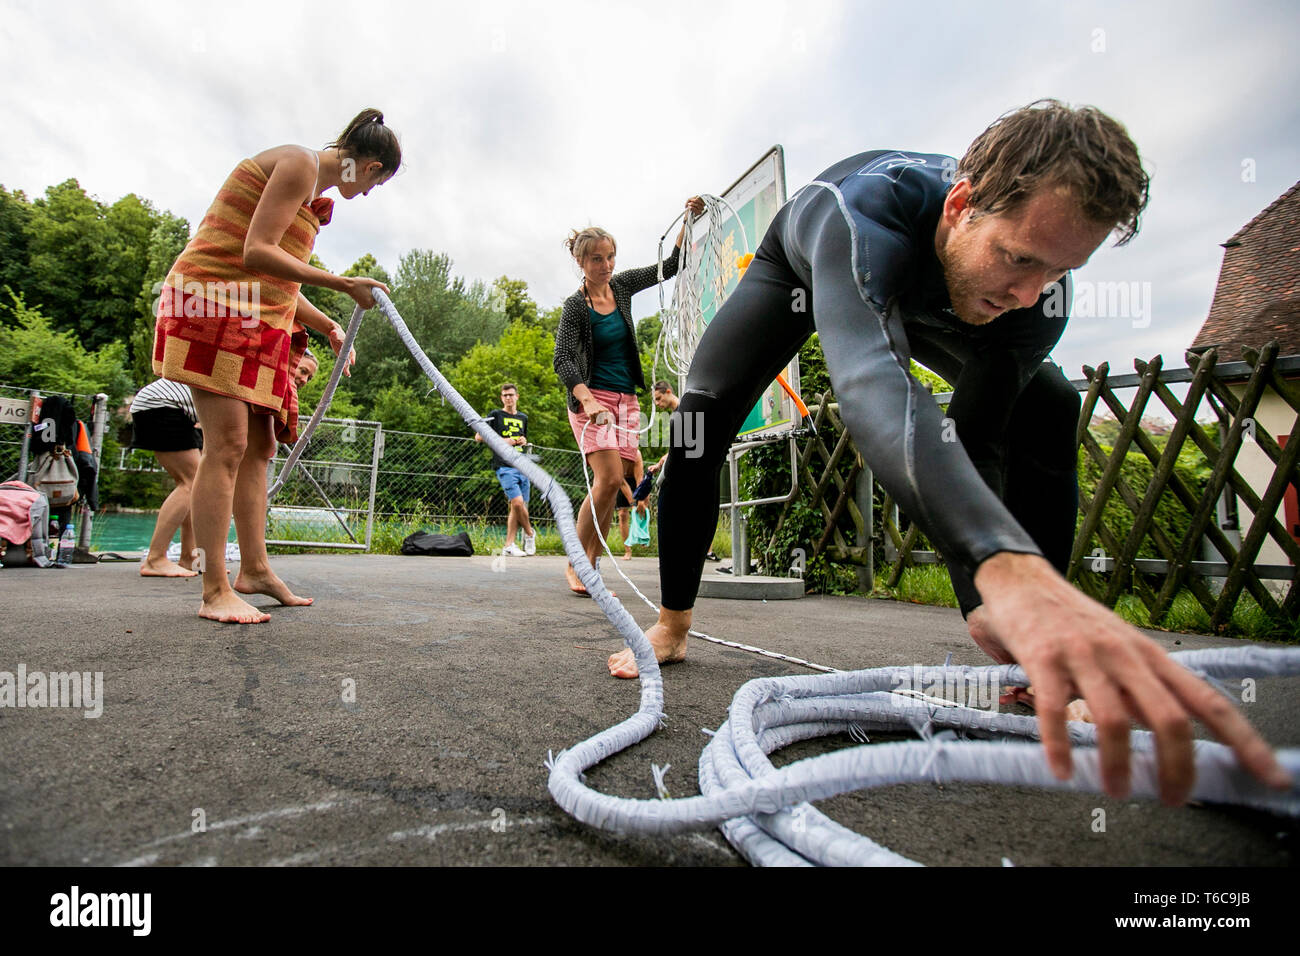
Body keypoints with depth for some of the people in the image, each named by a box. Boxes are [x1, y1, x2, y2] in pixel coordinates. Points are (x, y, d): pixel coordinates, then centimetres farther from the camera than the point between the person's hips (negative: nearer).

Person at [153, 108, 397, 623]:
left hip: (257, 319, 10)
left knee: (260, 445, 7)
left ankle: (255, 569, 14)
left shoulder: (314, 190, 22)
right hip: (217, 301, -10)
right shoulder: (299, 163, -8)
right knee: (227, 443, -14)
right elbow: (257, 253, -20)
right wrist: (343, 284, -18)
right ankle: (215, 591, -11)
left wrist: (329, 327, 15)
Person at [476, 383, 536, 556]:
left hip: (522, 467, 6)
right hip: (504, 466, -5)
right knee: (517, 502, -19)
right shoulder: (496, 415, 6)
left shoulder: (523, 418, 20)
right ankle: (530, 533, 5)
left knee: (521, 506, 2)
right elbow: (478, 436, 2)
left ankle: (509, 545, 9)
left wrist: (524, 441, 8)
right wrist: (502, 440, -8)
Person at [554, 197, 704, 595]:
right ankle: (574, 564, -8)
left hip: (625, 399, 6)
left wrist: (689, 221, 4)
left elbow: (671, 265, 16)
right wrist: (587, 400, -32)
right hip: (591, 398, -6)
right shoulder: (575, 306, -7)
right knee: (609, 477, -21)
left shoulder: (622, 286, 9)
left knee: (610, 483, -1)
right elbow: (562, 360, -16)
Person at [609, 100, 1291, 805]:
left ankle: (1051, 645, -3)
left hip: (923, 299, 3)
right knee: (705, 406, -26)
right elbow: (871, 382, -67)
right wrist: (1008, 569, -80)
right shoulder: (866, 206, -47)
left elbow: (973, 442, -29)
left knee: (1047, 407, -14)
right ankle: (672, 625, -8)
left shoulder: (1037, 294, -31)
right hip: (801, 269, -2)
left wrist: (990, 608, -41)